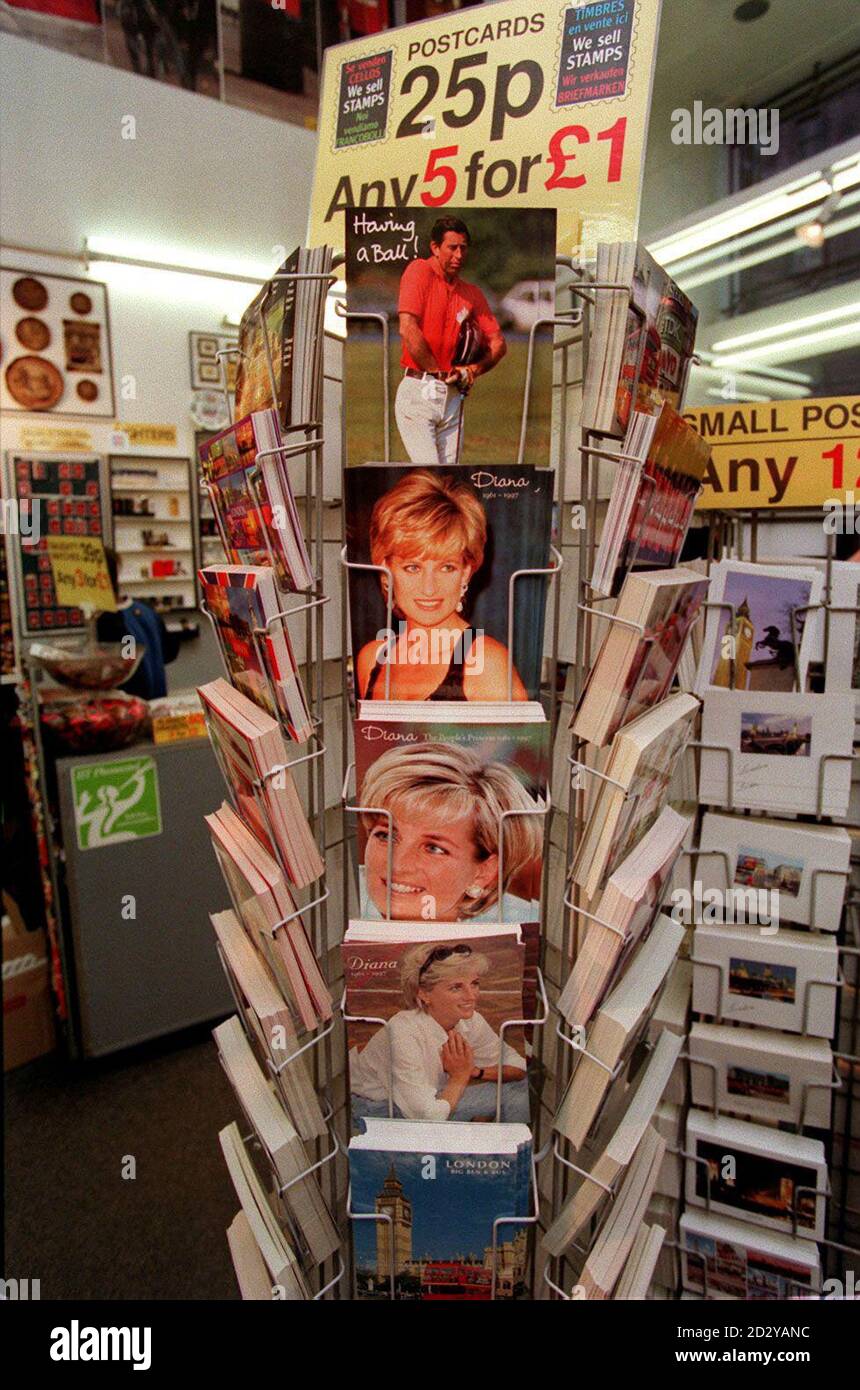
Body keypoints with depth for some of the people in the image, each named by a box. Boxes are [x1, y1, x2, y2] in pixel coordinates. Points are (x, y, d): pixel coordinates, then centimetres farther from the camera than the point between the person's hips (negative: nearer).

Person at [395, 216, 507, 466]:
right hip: (418, 391, -5)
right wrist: (438, 372, -8)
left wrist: (472, 371, -2)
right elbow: (408, 330, -14)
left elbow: (499, 344, 15)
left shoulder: (473, 293, 14)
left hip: (453, 396, 5)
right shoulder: (419, 271, -1)